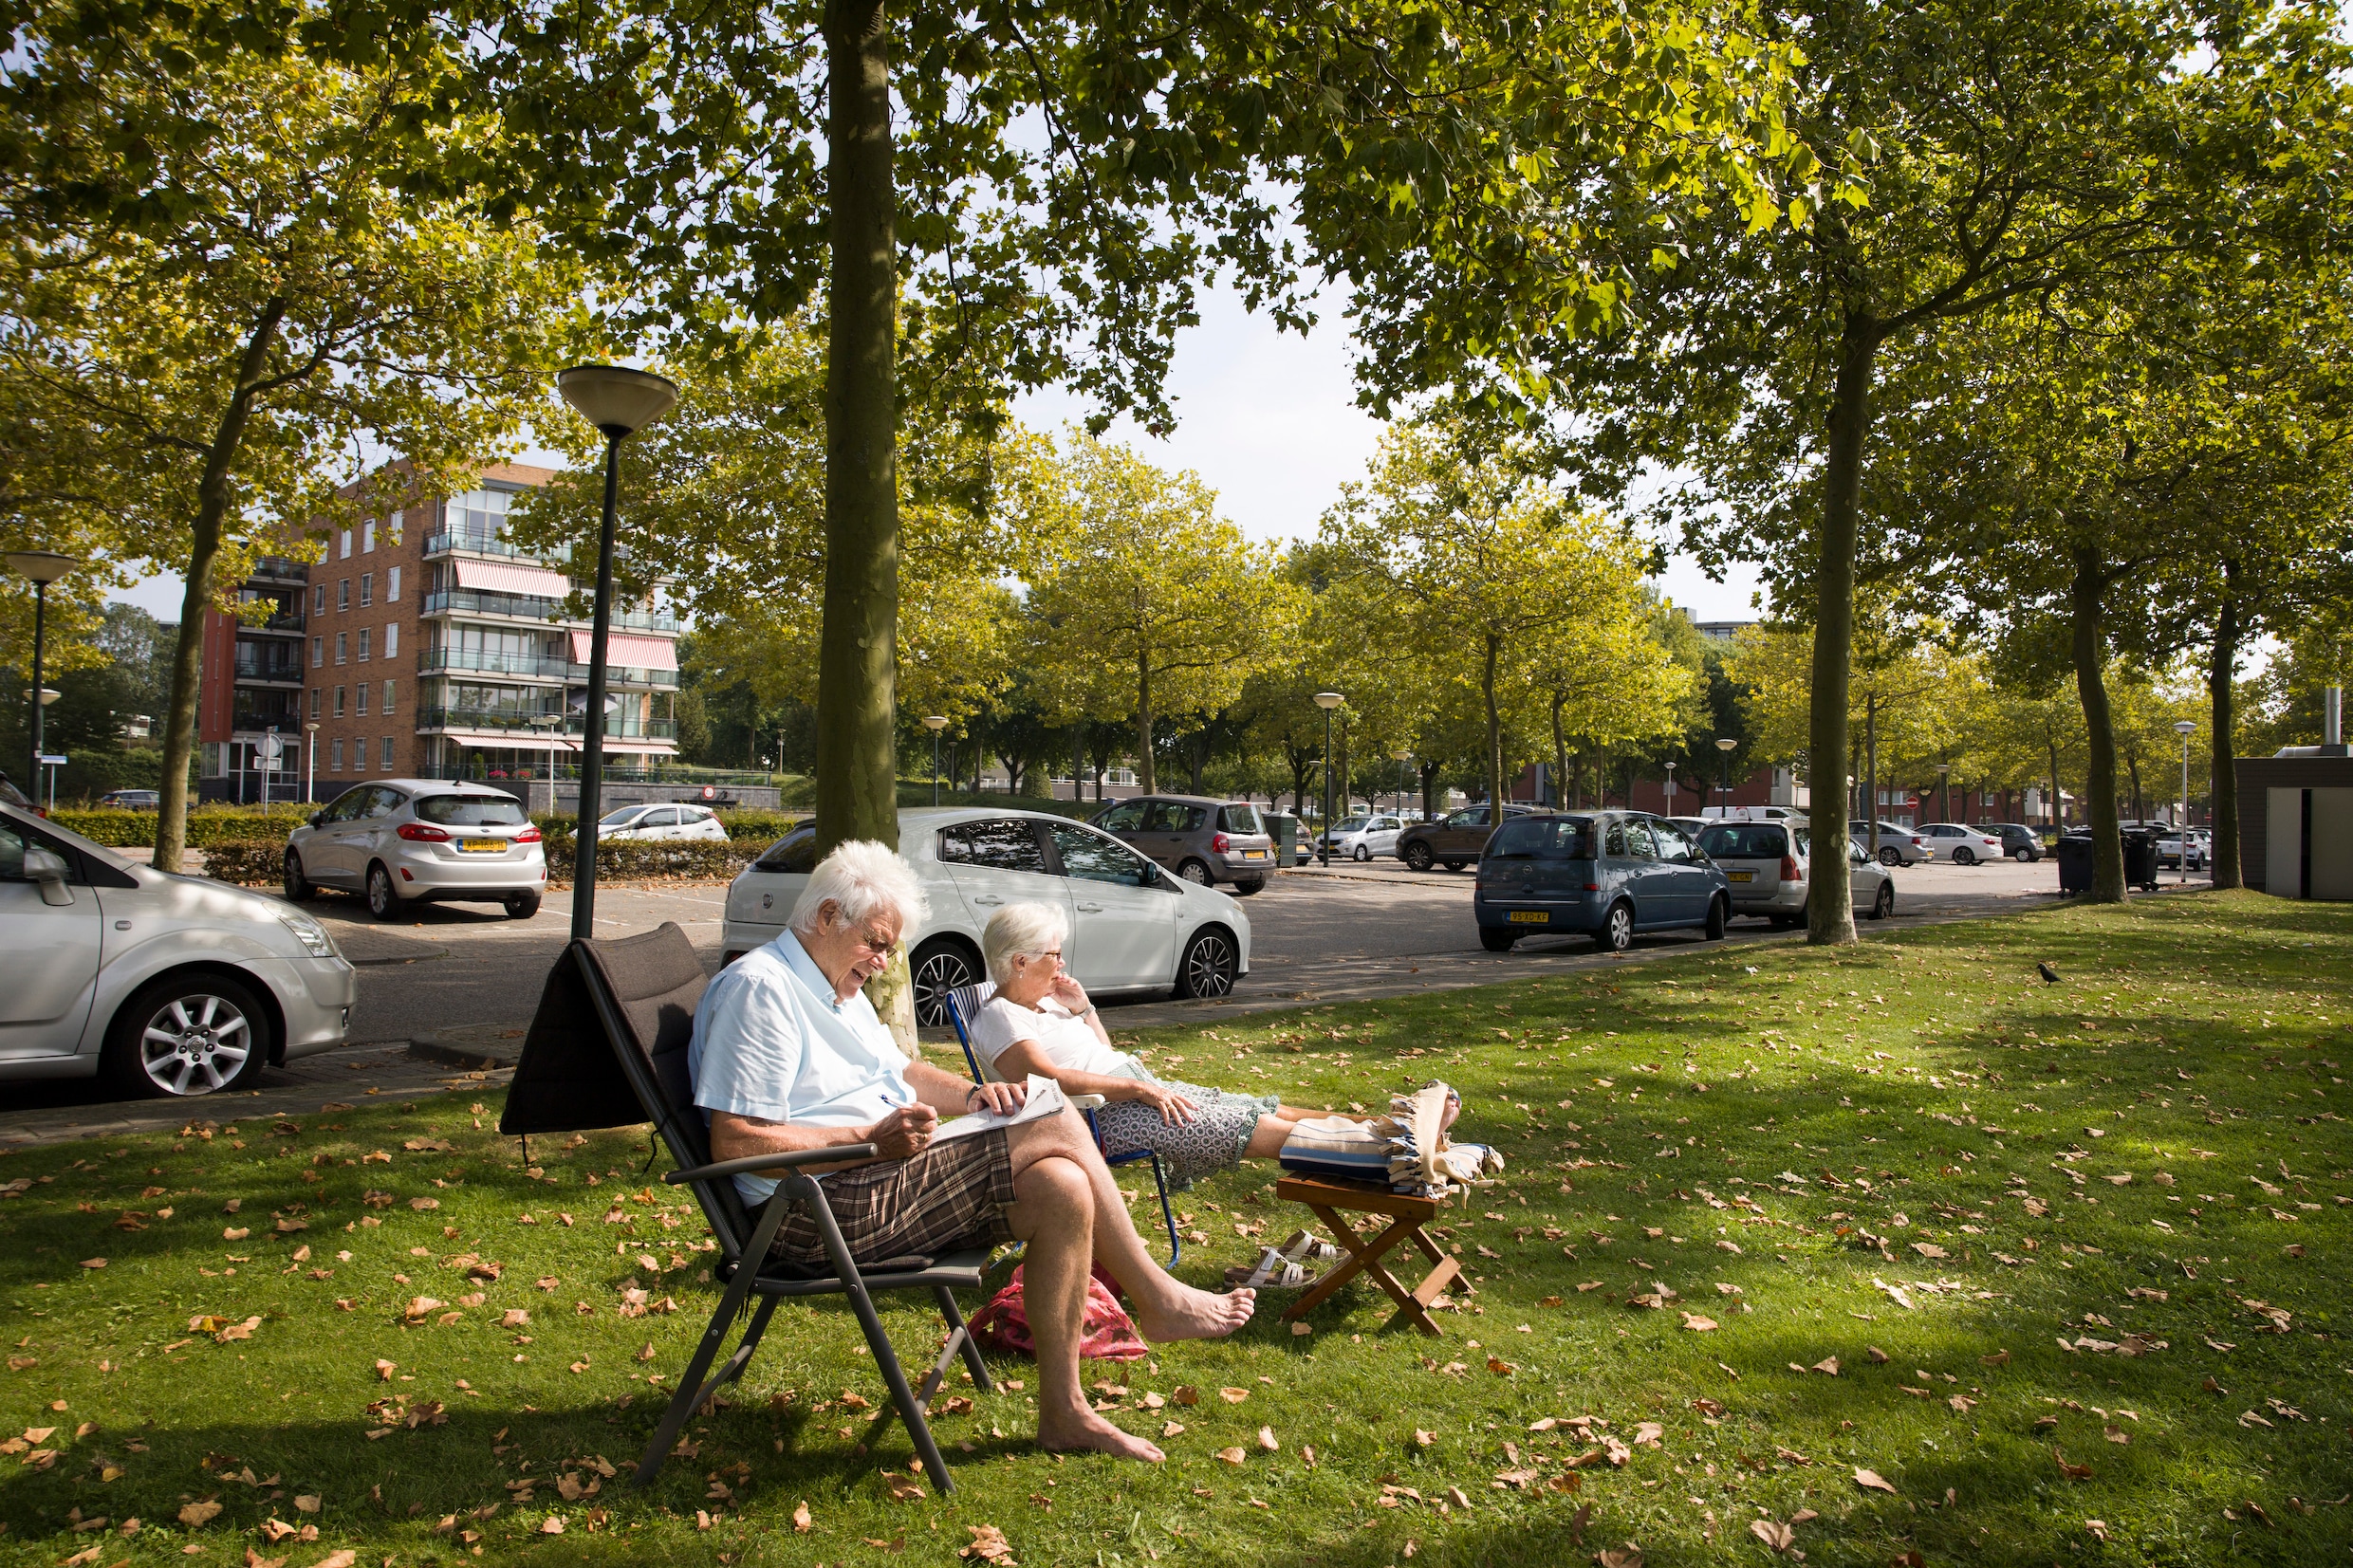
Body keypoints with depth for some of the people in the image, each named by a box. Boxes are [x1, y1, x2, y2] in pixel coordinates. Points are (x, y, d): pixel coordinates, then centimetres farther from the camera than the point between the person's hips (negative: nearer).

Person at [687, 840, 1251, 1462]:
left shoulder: (837, 985, 20)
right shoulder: (759, 987, -13)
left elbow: (901, 1070, 27)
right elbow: (735, 1142, -21)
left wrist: (970, 1094, 6)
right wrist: (875, 1141, -23)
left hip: (886, 1174, 10)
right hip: (820, 1208, -10)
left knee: (1062, 1189, -11)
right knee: (1057, 1127, -18)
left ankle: (1063, 1411, -3)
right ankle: (1159, 1301, -2)